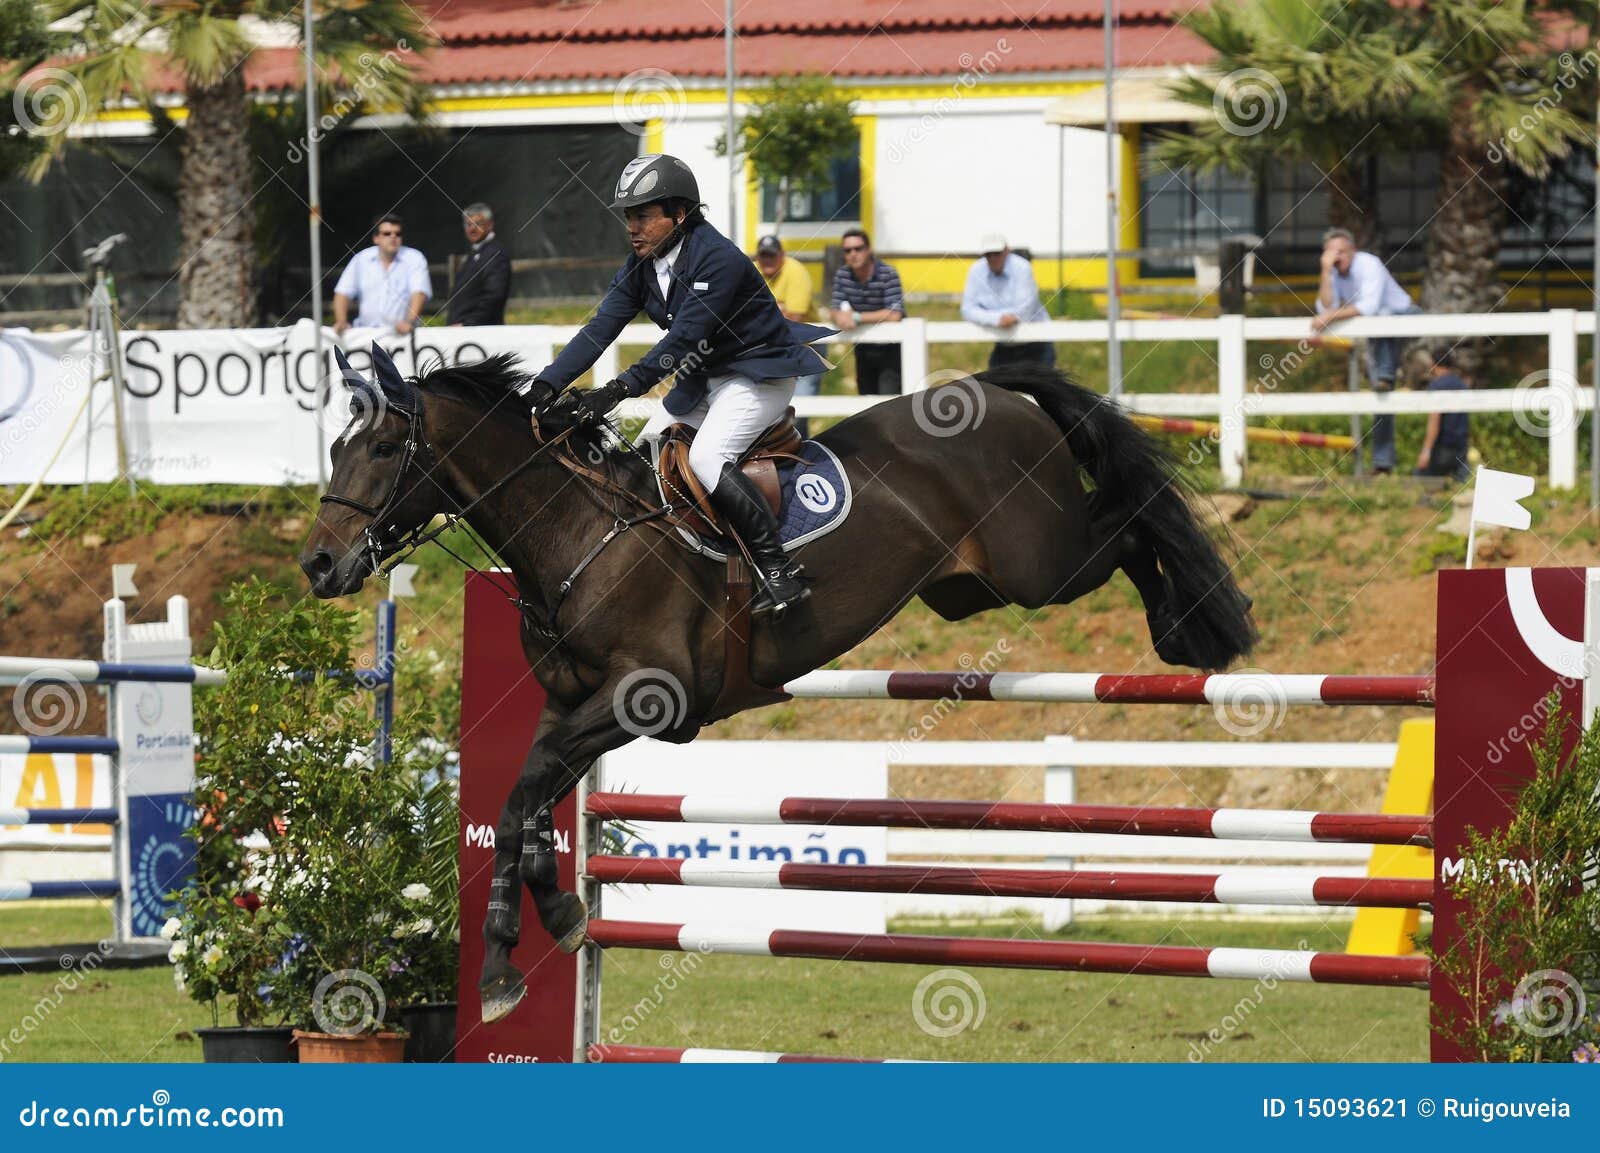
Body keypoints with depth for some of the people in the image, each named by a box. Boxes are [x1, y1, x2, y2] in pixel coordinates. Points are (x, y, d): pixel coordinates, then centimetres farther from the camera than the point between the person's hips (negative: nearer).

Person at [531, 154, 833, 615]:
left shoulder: (718, 259, -26)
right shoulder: (641, 267, 0)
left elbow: (683, 339, -32)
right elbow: (600, 329, -5)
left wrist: (619, 390, -39)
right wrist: (547, 386, -19)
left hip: (761, 373, -10)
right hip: (705, 378, 10)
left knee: (706, 458, -28)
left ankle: (780, 571, -27)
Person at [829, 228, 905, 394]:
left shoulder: (888, 275, -18)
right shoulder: (842, 274, -2)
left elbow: (895, 314, -26)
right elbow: (836, 311, -4)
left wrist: (856, 317, -26)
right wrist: (843, 316, -30)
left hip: (890, 349, -6)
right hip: (863, 349, 6)